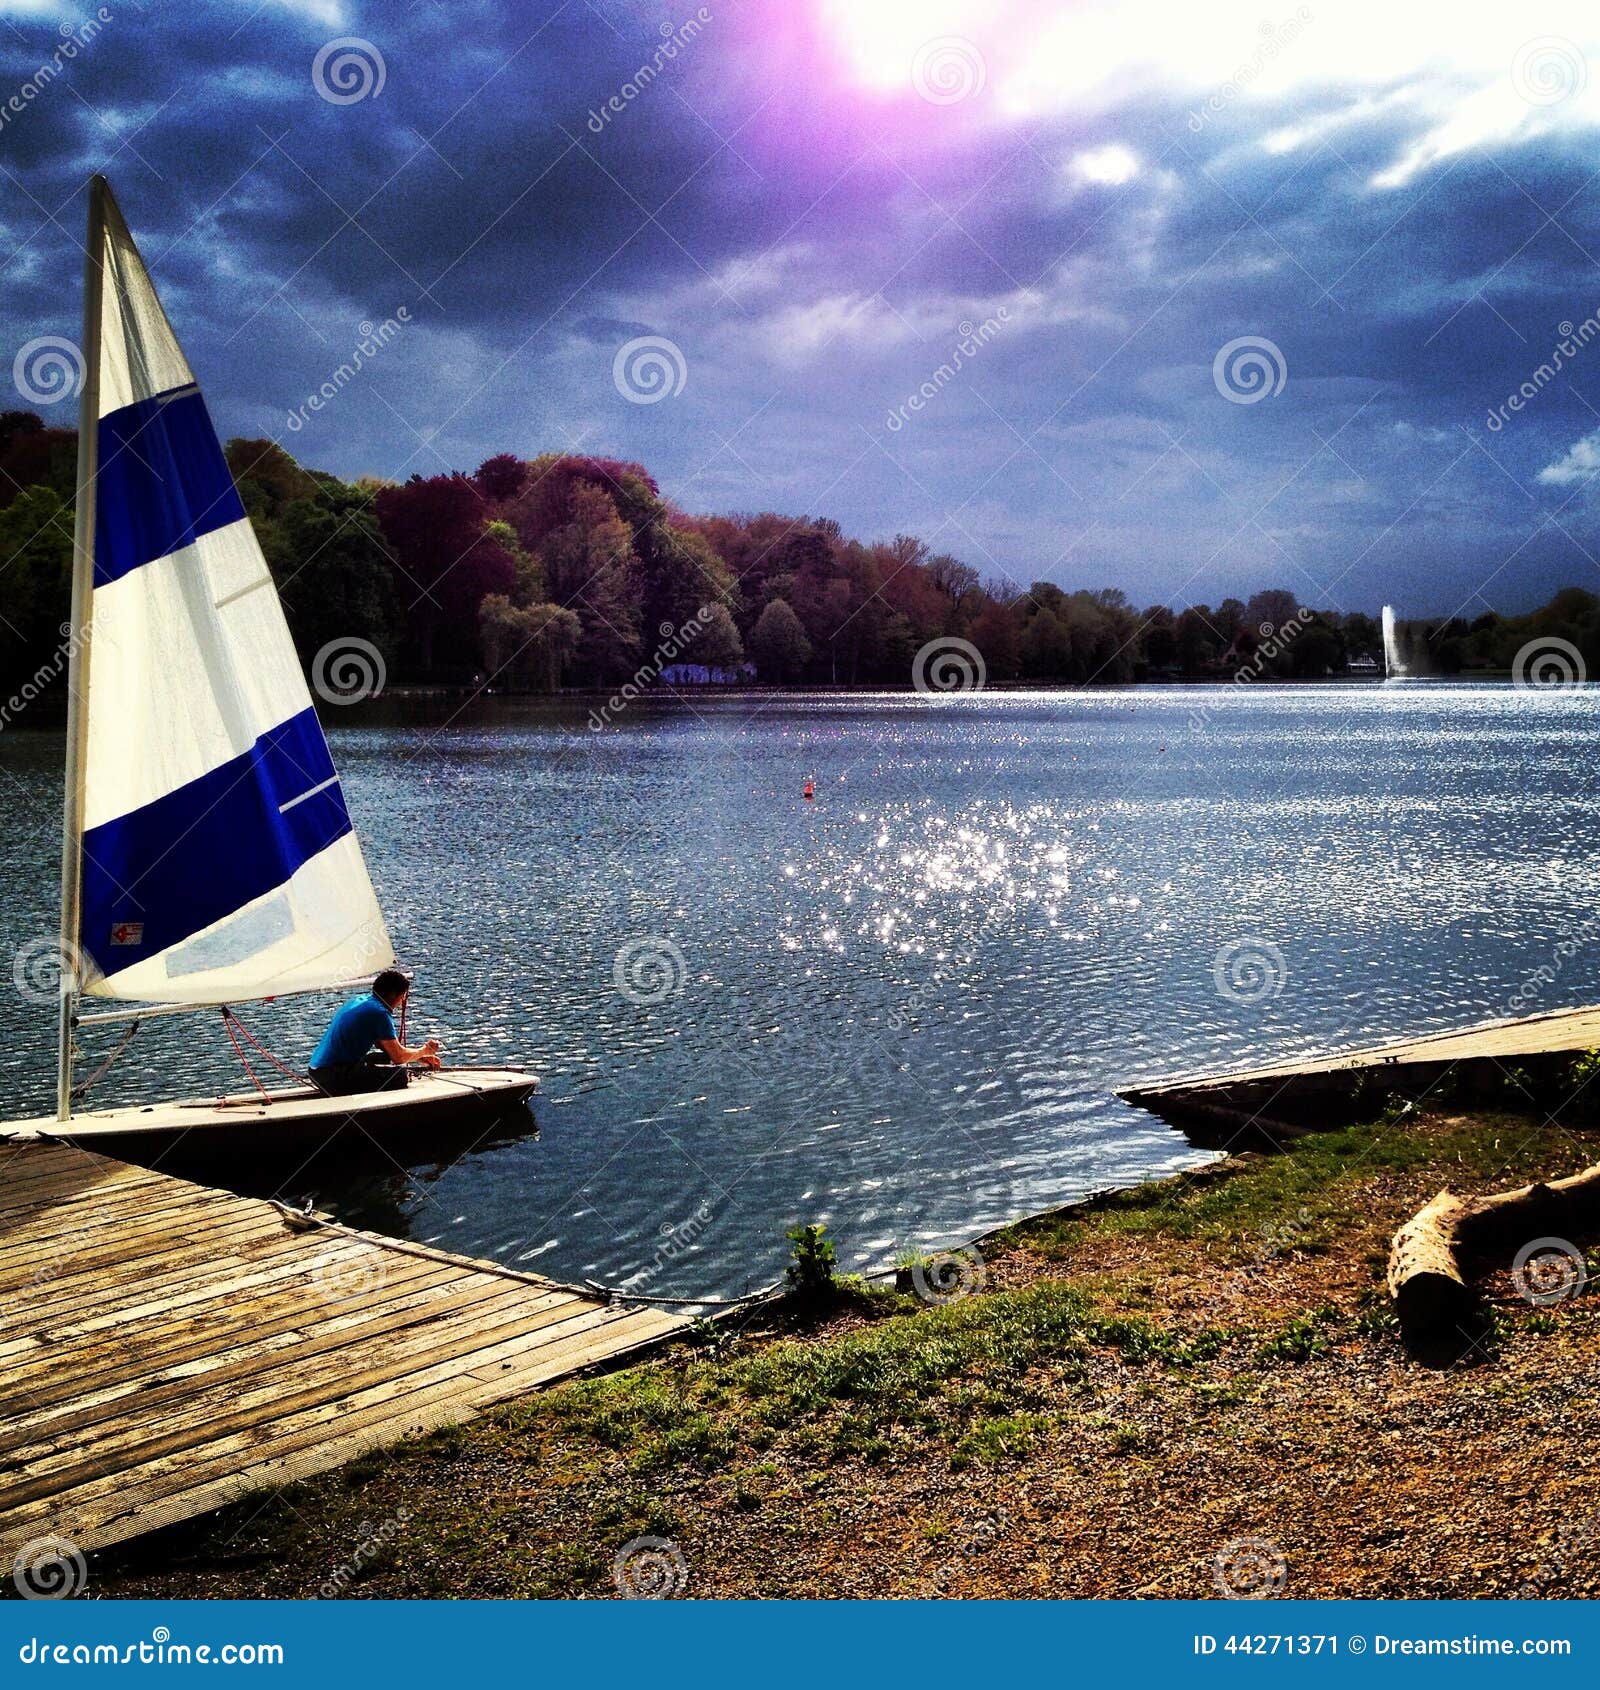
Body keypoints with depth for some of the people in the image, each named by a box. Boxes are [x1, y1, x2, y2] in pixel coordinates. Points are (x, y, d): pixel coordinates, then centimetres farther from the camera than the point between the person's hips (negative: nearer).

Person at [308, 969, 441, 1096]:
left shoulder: (360, 1001, 17)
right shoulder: (379, 1012, -13)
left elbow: (386, 1046, 27)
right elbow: (398, 1056, -11)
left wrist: (420, 1057, 23)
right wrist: (425, 1050, 8)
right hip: (333, 1076, -10)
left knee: (383, 1058, 26)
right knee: (398, 1073, -16)